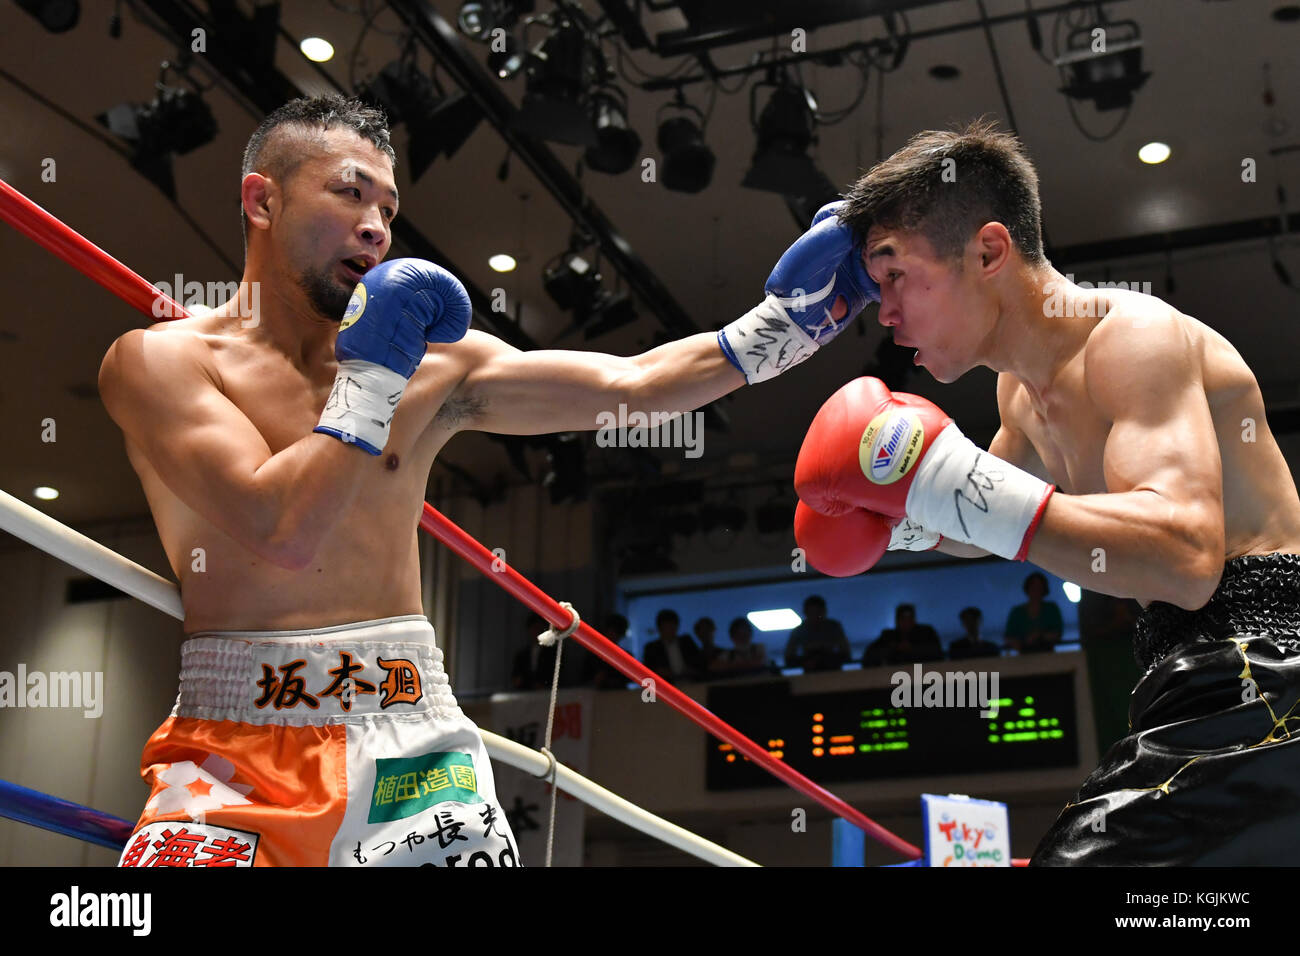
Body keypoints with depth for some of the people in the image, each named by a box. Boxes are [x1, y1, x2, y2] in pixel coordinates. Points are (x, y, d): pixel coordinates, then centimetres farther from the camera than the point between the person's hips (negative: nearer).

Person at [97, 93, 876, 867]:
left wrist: (790, 315, -3)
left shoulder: (433, 364, 8)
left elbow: (632, 386, 4)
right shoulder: (159, 360, -2)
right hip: (230, 743, -3)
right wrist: (372, 373, -8)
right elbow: (282, 532, -16)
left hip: (407, 738, 3)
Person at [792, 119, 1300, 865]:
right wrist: (903, 517, 9)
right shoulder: (1023, 389, 14)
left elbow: (1184, 558, -32)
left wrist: (950, 480, -32)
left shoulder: (1132, 336, -15)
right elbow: (980, 535, 32)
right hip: (1202, 673, 10)